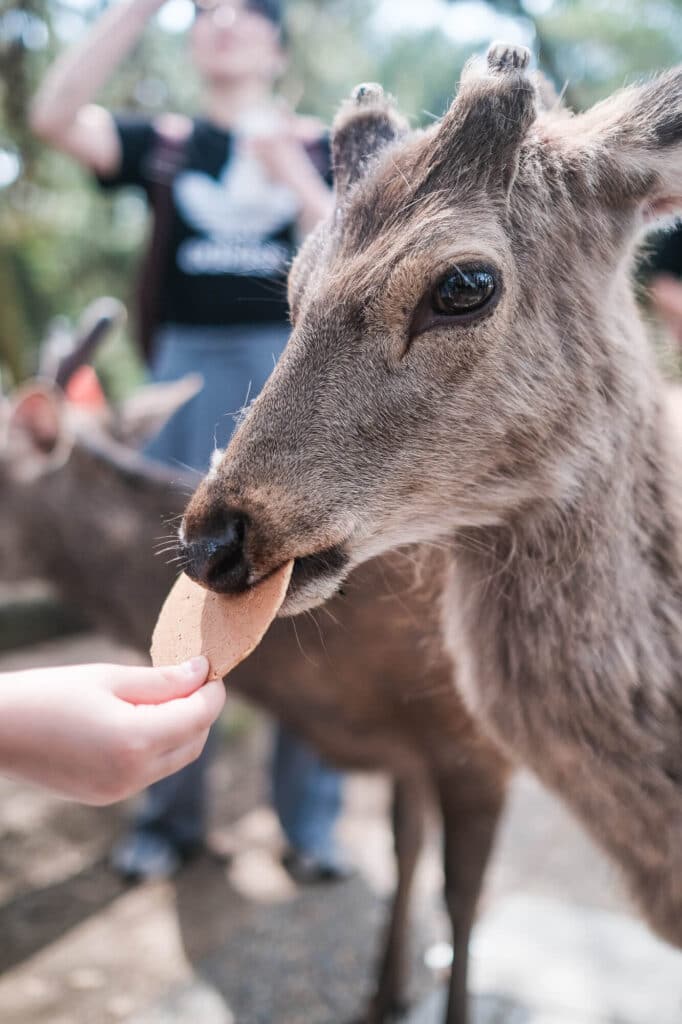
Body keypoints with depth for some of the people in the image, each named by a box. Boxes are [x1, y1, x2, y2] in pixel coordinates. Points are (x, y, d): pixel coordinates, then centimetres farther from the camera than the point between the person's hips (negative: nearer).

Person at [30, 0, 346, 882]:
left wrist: (293, 174, -12)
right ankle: (169, 816, 16)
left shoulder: (319, 147, 12)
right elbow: (53, 116, -5)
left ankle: (310, 821, 11)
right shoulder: (163, 143, 12)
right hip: (189, 372, 1)